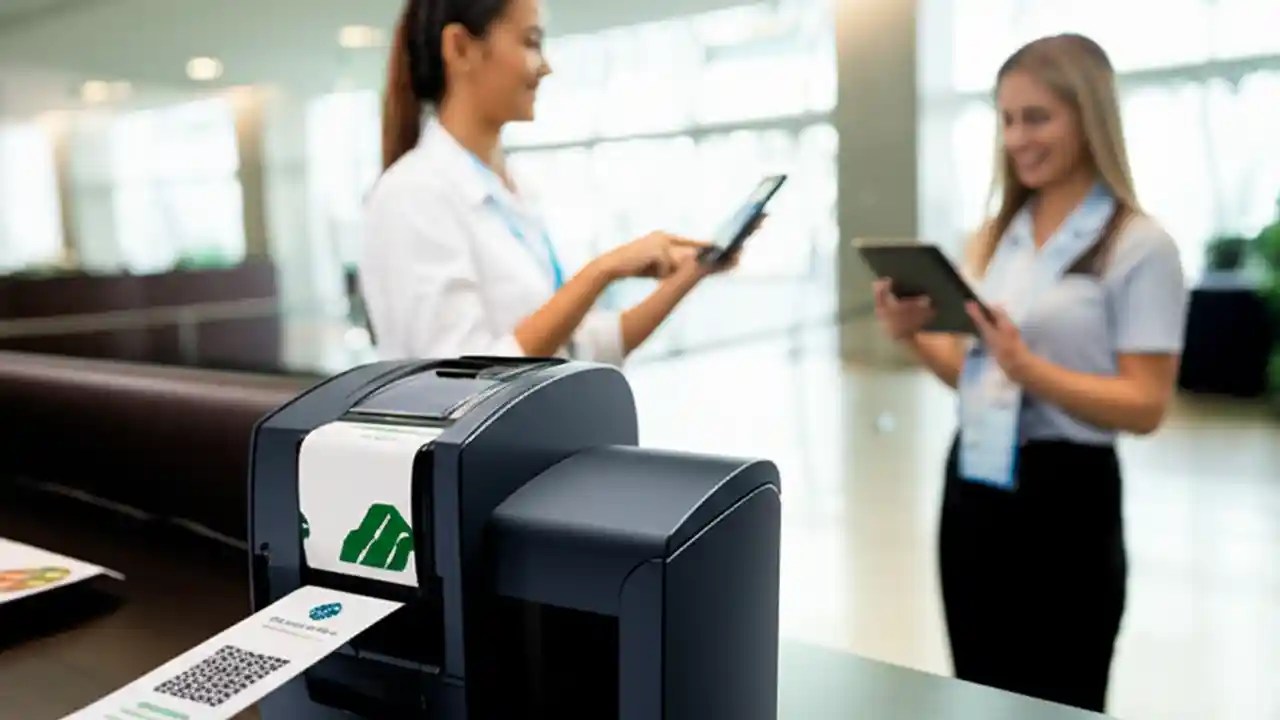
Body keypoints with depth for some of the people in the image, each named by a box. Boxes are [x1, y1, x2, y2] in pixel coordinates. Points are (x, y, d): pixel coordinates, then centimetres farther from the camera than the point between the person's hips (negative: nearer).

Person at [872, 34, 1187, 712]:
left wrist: (1026, 365, -28)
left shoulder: (1141, 245, -9)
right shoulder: (992, 239, 9)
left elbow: (1145, 407, -15)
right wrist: (916, 337, -4)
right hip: (972, 485, 6)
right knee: (978, 702, 16)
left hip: (1065, 498, -6)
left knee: (1057, 708, 8)